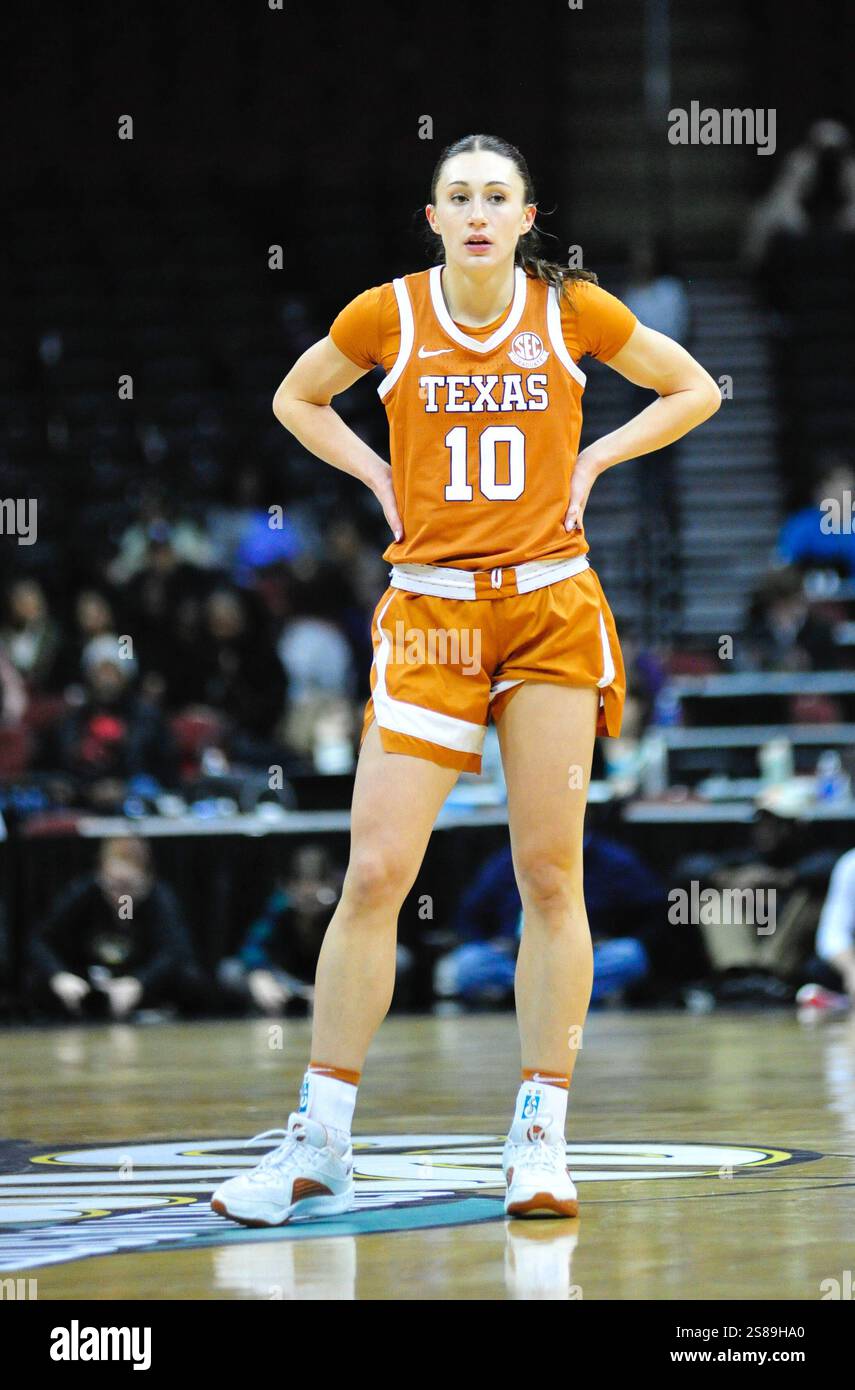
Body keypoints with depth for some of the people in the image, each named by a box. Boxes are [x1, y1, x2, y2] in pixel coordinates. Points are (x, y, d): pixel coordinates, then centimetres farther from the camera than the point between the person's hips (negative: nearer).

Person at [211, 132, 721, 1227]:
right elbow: (295, 400, 19)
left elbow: (694, 390, 13)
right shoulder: (388, 315, 0)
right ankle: (318, 1145, 1)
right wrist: (379, 476, 6)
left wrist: (591, 461, 3)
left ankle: (541, 1137, 6)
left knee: (550, 877, -1)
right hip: (430, 612, 0)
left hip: (551, 610, 0)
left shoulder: (572, 310, 0)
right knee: (373, 877, -6)